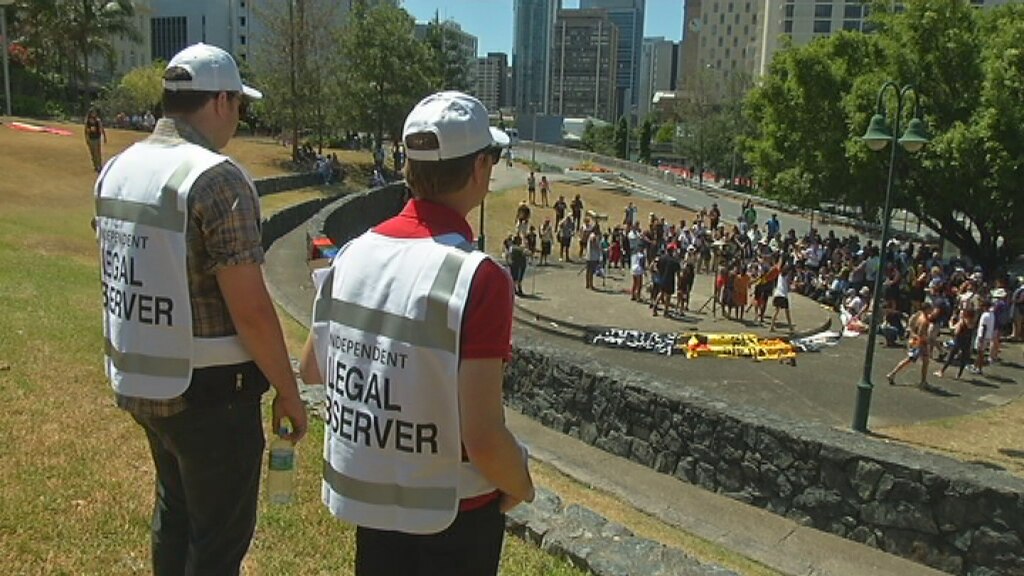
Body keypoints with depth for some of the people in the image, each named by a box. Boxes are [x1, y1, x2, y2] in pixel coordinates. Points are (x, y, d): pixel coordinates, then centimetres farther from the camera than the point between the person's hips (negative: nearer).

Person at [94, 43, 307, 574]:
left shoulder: (116, 170, 4)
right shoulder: (217, 178, -21)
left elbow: (124, 277, 13)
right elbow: (250, 310, -23)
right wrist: (288, 391, -11)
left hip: (139, 381, 8)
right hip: (209, 393, -8)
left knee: (174, 510, 26)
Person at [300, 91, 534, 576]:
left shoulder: (354, 253, -7)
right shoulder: (478, 276, -25)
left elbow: (311, 368, 6)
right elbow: (482, 437, -26)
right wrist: (520, 486, -7)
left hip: (364, 493, 5)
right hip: (452, 508, -5)